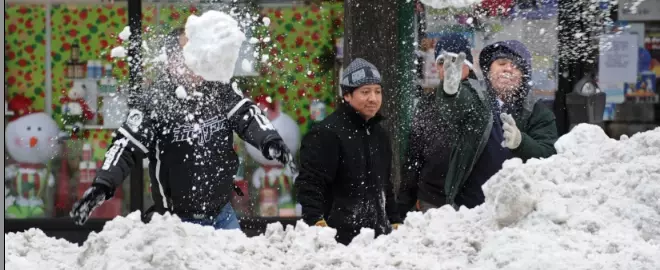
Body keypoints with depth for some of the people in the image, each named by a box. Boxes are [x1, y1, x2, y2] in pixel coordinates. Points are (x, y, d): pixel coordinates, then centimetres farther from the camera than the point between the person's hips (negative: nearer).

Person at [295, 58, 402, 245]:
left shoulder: (380, 135, 18)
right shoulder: (326, 133, -8)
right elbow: (309, 183, -14)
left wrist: (395, 222, 26)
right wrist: (315, 221, -25)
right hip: (339, 238, -8)